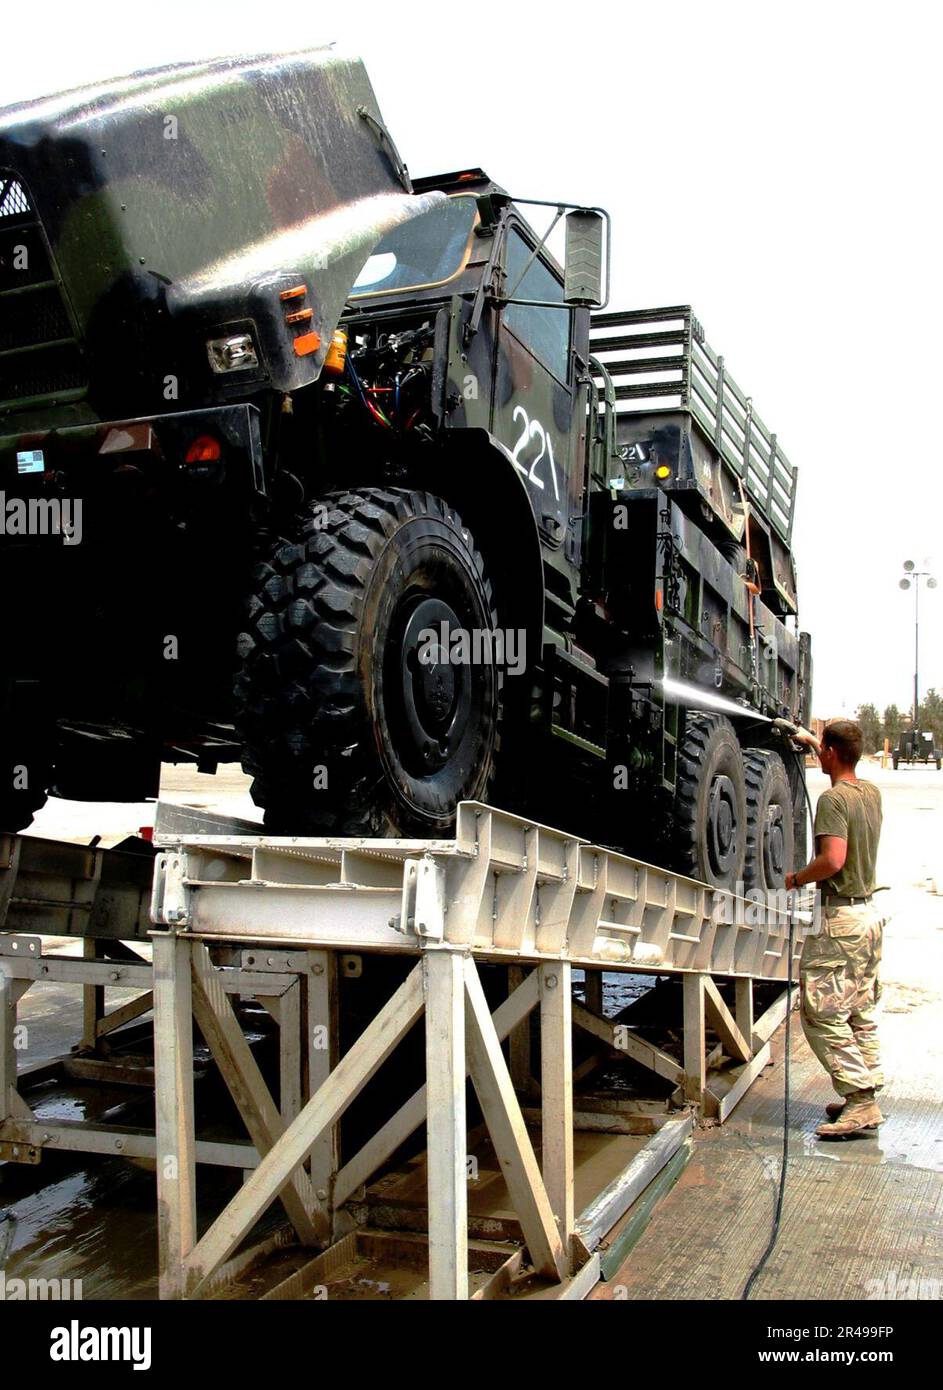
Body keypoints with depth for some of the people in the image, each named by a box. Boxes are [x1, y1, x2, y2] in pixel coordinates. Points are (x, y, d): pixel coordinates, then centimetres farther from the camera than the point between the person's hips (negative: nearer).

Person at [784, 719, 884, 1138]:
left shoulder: (833, 798, -18)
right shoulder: (871, 792, 9)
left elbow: (833, 859, -28)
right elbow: (845, 766, 33)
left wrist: (796, 878, -11)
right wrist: (810, 739, 43)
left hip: (840, 919, -9)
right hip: (870, 914, 9)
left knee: (823, 1015, -5)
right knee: (861, 1013, 15)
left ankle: (860, 1101, -7)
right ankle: (865, 1095, 20)